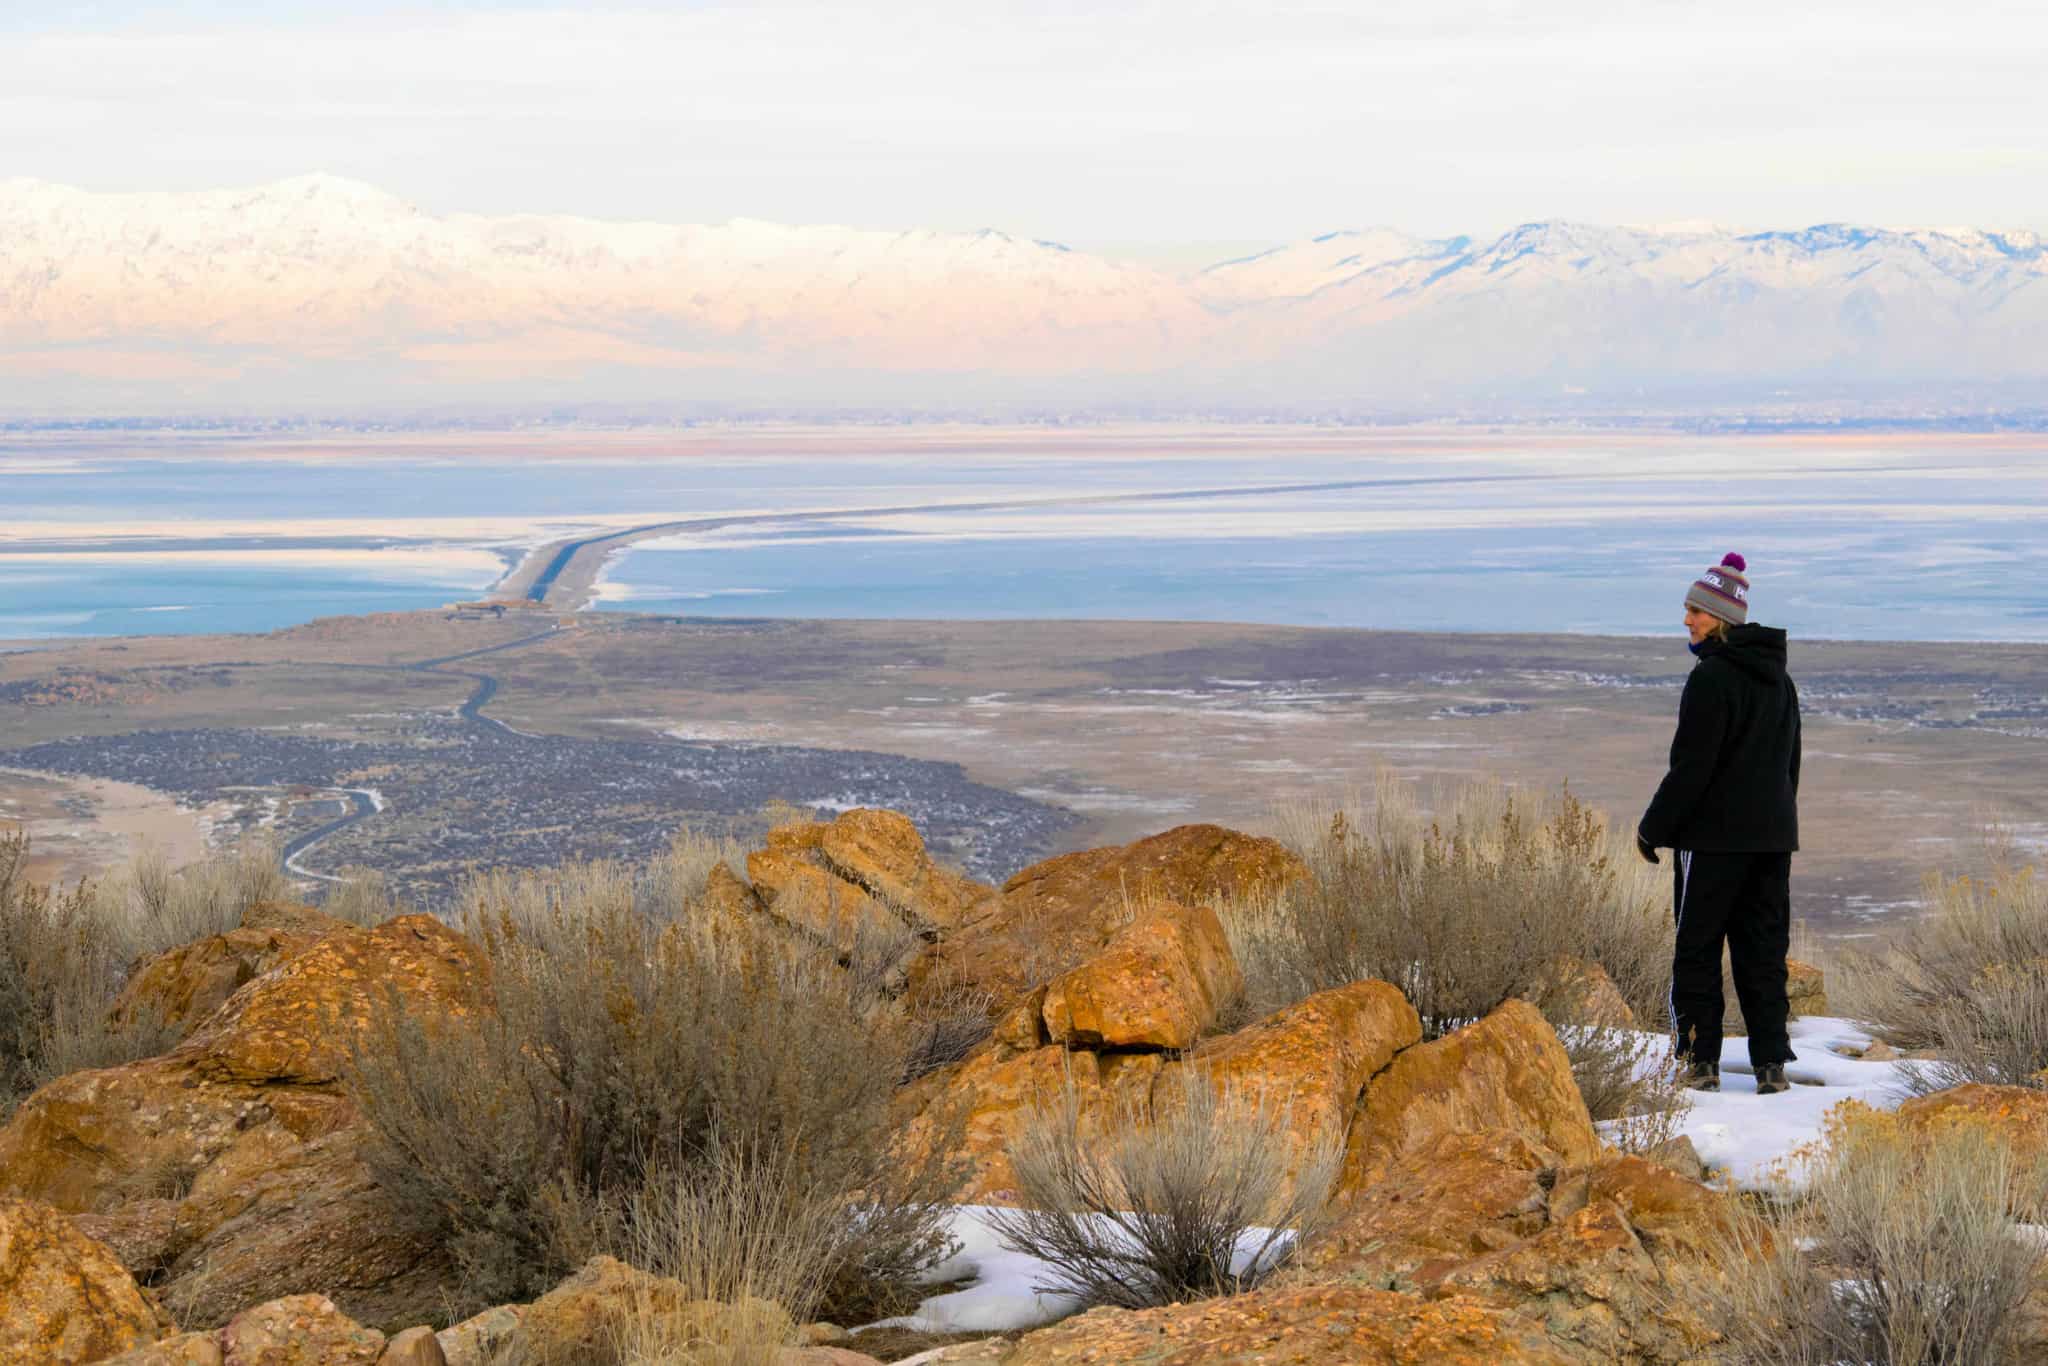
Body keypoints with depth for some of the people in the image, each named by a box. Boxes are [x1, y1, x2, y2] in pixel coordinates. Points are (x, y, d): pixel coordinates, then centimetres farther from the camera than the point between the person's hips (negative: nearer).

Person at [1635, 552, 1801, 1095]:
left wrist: (1654, 828, -8)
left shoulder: (1712, 677, -14)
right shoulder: (1779, 679, 13)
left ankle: (1699, 1060, 1)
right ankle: (1771, 1062, 7)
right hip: (1772, 836, 7)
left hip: (1714, 834, -7)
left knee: (1696, 948, 1)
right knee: (1764, 949, 9)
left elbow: (1691, 766, -16)